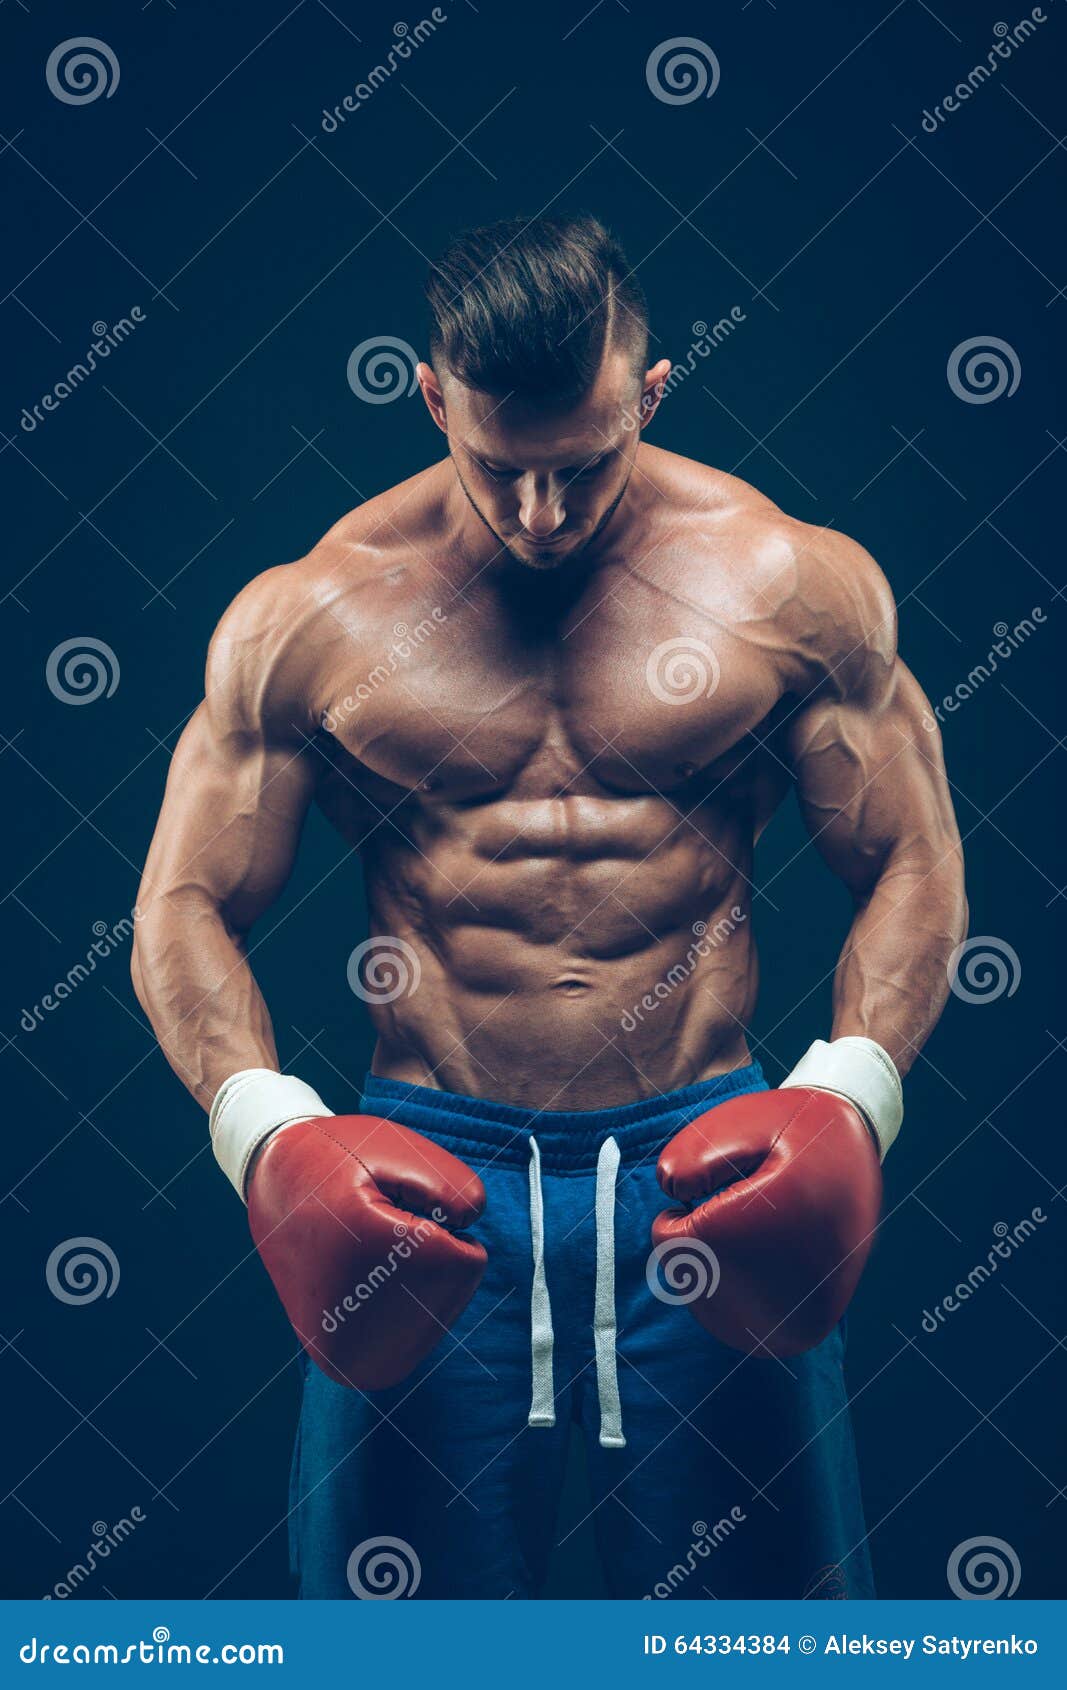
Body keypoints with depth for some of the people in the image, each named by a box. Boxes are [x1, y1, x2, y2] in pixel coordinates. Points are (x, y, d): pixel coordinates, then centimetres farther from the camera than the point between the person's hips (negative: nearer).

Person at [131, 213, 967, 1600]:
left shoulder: (791, 584, 0)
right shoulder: (312, 615, 0)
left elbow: (914, 863, 4)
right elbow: (187, 901, 3)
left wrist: (850, 1093, -13)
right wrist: (261, 1127, -14)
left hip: (704, 1160, 1)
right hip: (426, 1172, 0)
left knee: (758, 1592, 10)